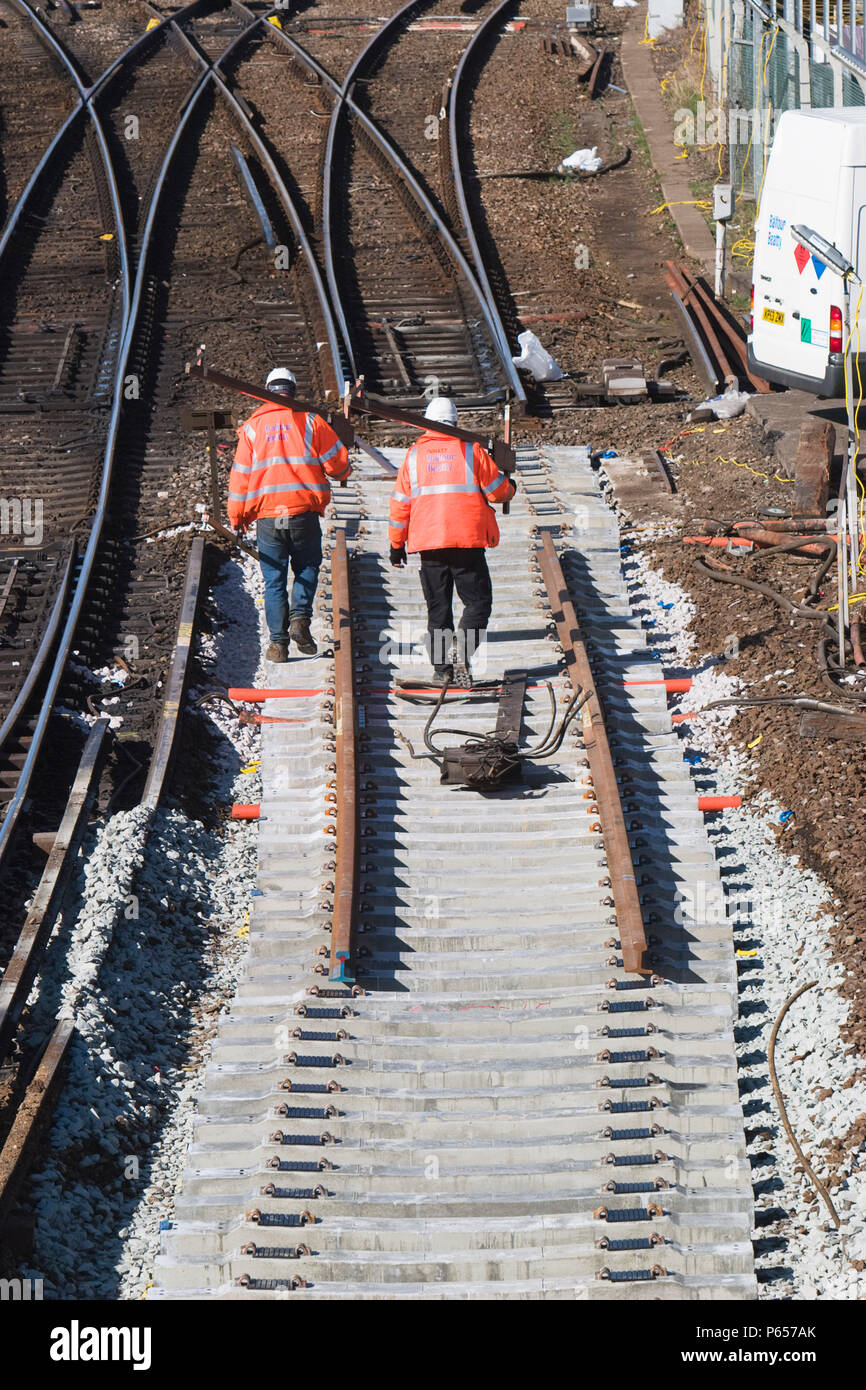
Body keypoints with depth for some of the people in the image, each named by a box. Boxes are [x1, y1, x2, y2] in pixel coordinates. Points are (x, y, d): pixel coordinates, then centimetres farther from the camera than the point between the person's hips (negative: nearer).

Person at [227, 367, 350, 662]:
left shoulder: (252, 427, 6)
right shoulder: (310, 422, 2)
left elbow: (240, 475, 8)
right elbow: (338, 463, 2)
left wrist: (237, 516, 17)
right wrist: (341, 472, 27)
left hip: (267, 515, 1)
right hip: (304, 513, -1)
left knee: (274, 580, 7)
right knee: (307, 568, 16)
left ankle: (278, 642, 3)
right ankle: (300, 618, -6)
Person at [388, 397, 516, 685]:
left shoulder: (414, 455, 7)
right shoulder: (471, 451, 0)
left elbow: (400, 502, 9)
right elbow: (497, 491, 4)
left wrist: (396, 543, 17)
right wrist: (510, 488, 28)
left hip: (428, 542, 2)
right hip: (467, 541, -2)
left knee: (438, 607, 9)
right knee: (478, 600, 6)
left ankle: (441, 667, 5)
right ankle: (462, 647, -17)